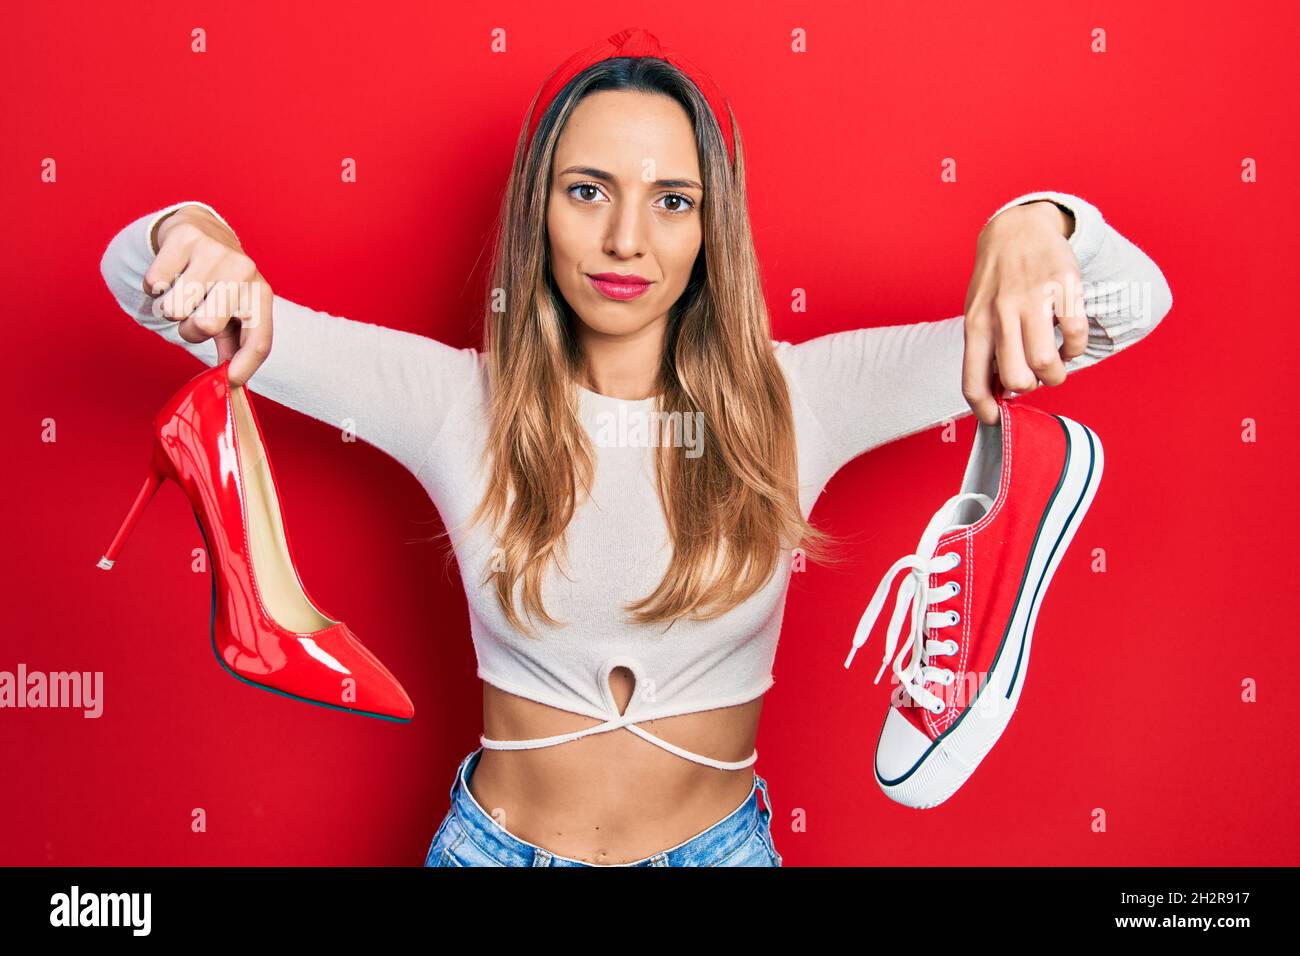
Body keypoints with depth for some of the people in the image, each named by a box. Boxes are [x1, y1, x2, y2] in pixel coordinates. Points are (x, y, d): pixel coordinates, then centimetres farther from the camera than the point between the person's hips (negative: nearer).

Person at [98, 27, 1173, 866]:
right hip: (497, 838, 1)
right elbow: (141, 278, -7)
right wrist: (194, 235, -30)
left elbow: (1132, 299, -12)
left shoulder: (794, 400, -11)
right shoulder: (457, 399, -10)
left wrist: (1033, 229, -34)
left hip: (716, 842, 0)